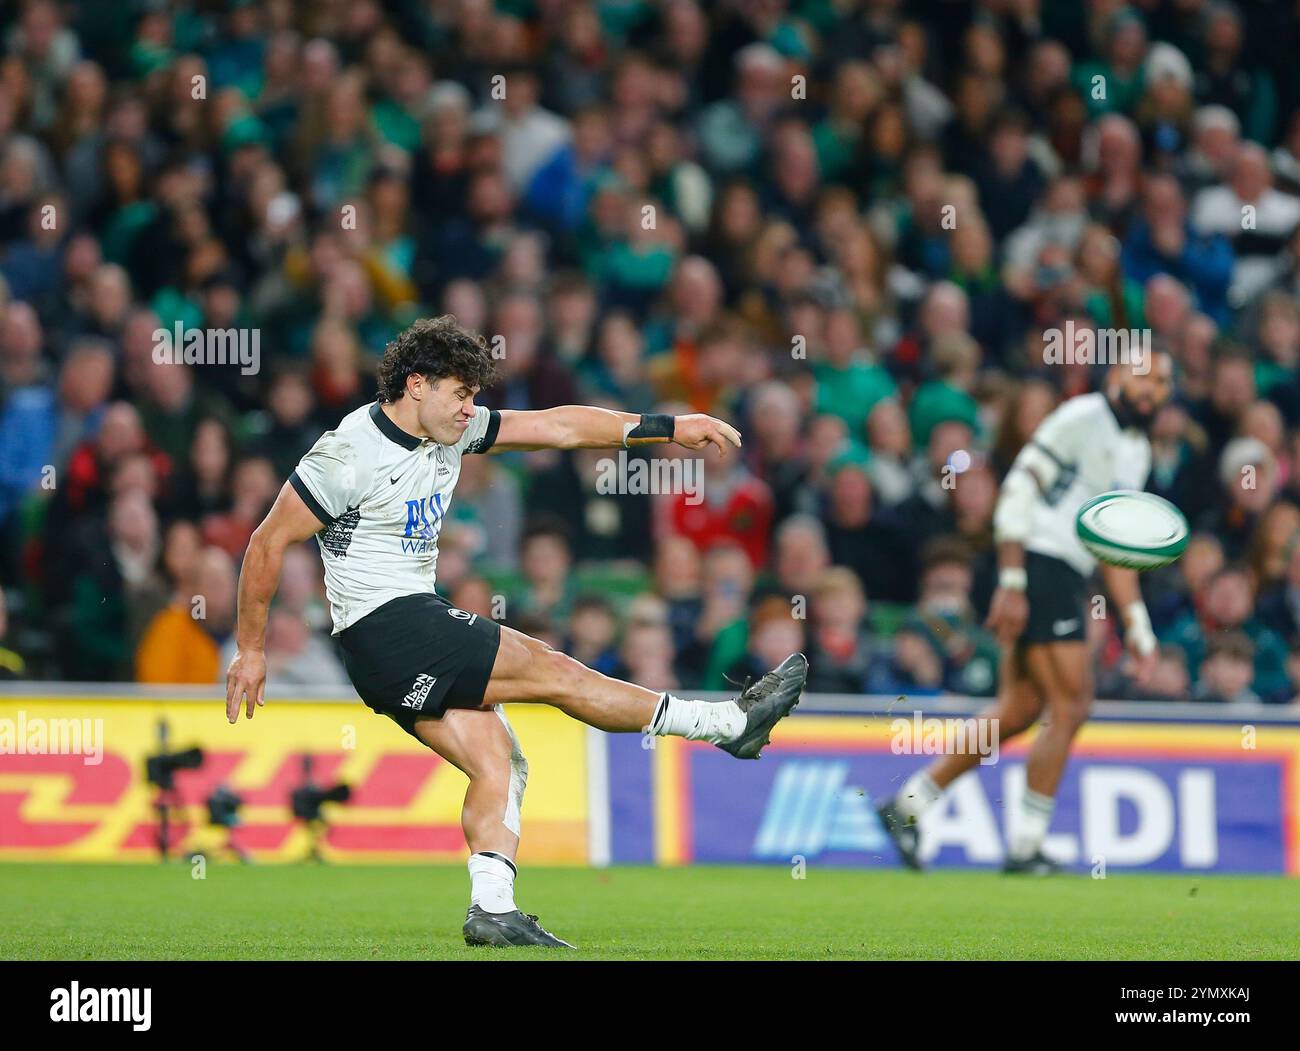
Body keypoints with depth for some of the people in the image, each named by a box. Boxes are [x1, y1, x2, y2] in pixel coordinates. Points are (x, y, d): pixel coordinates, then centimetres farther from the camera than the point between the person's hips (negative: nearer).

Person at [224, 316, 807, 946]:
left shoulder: (452, 429, 7)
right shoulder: (349, 455, -17)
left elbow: (557, 426, 9)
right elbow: (268, 544, -12)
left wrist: (667, 428, 4)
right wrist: (250, 650, -9)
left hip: (419, 622, 9)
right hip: (384, 629, -9)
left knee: (498, 764, -3)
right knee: (552, 672, -6)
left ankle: (491, 908, -7)